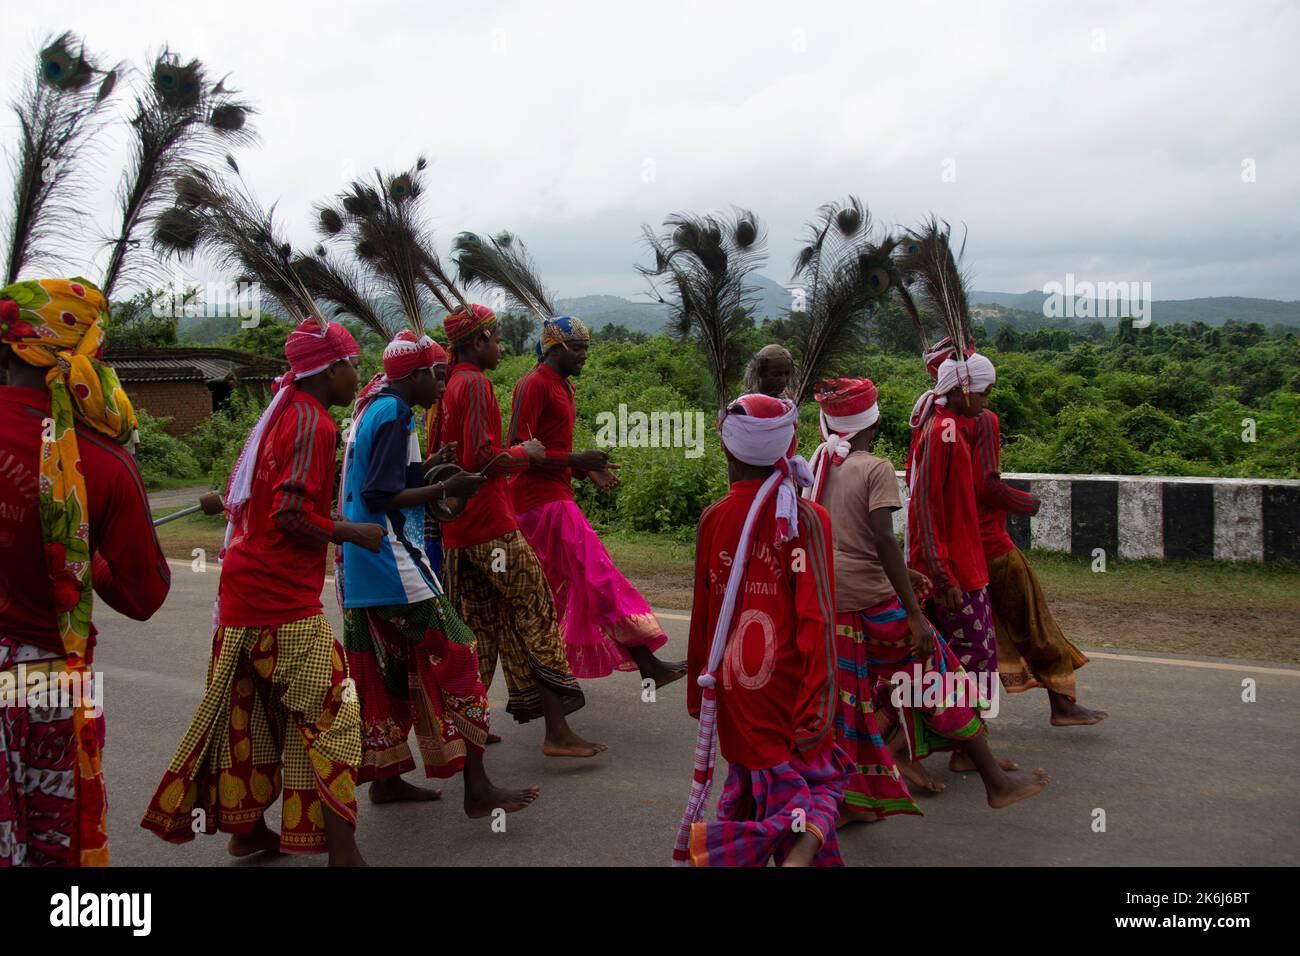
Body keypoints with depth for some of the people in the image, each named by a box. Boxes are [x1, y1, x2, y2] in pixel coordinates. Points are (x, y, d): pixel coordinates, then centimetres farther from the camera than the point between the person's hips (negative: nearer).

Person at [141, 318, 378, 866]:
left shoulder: (282, 414, 15)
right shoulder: (313, 421, -15)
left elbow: (236, 498, 21)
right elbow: (291, 516, -22)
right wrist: (355, 533, -12)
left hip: (245, 589, 10)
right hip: (283, 595, -10)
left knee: (254, 708, 18)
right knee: (330, 712, -6)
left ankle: (245, 828, 31)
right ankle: (341, 849, -6)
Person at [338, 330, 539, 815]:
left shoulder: (371, 409, 16)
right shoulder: (395, 415, -14)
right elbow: (380, 497, -21)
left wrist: (431, 469, 20)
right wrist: (446, 489, -17)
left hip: (360, 569, 10)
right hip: (391, 562, -10)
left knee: (387, 670, 15)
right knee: (455, 657, -7)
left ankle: (384, 779, 25)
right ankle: (477, 788, -6)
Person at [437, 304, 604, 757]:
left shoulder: (450, 385, 15)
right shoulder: (476, 384, -13)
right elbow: (482, 456, -22)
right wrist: (525, 452, -6)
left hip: (459, 528, 9)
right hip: (490, 522, -9)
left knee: (481, 624, 15)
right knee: (537, 613, -4)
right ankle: (557, 731, -2)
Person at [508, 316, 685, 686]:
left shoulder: (562, 385, 18)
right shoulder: (535, 384, -12)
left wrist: (587, 470, 9)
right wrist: (577, 460, -18)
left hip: (554, 497, 10)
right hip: (544, 501, -10)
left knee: (553, 592, 11)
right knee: (597, 576, -9)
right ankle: (648, 666, -5)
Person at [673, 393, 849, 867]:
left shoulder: (713, 519, 1)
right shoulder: (806, 519, -7)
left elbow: (702, 615, 6)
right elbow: (816, 620, -13)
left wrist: (698, 692, 17)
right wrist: (816, 708, -11)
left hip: (733, 693, 4)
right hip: (786, 693, -4)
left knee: (749, 785, 16)